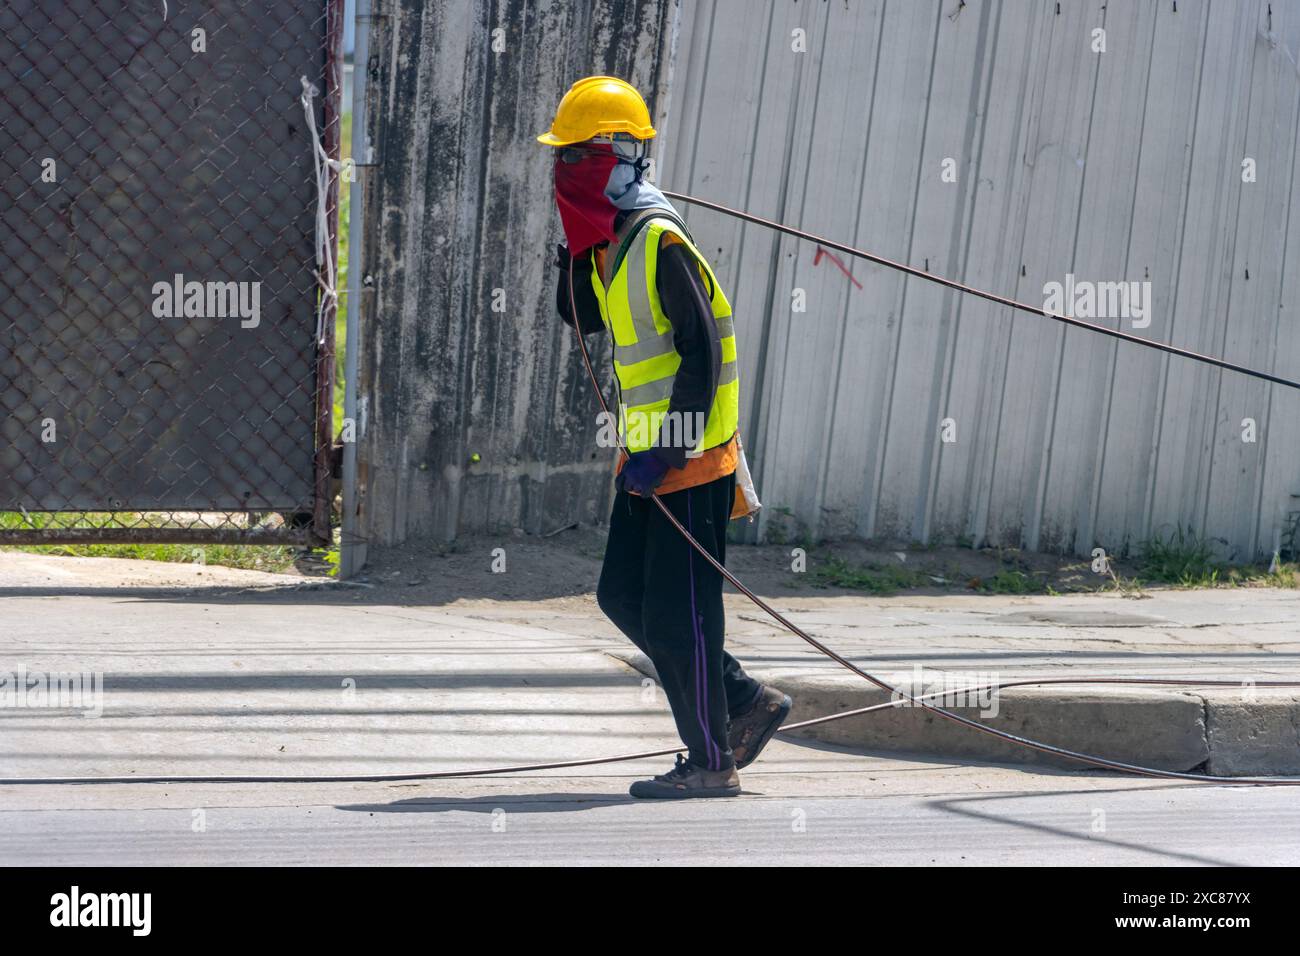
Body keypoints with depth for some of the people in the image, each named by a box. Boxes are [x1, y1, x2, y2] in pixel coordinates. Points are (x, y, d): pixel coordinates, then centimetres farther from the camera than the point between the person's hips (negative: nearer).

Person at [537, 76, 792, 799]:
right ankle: (747, 702, 21)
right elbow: (583, 317, 25)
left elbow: (701, 352, -20)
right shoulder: (611, 239, 11)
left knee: (678, 611, -5)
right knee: (624, 596, 11)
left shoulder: (662, 240, -17)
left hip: (690, 452, -10)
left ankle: (711, 762, 3)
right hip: (648, 450, 10)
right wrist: (578, 249, 9)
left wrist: (671, 448, -22)